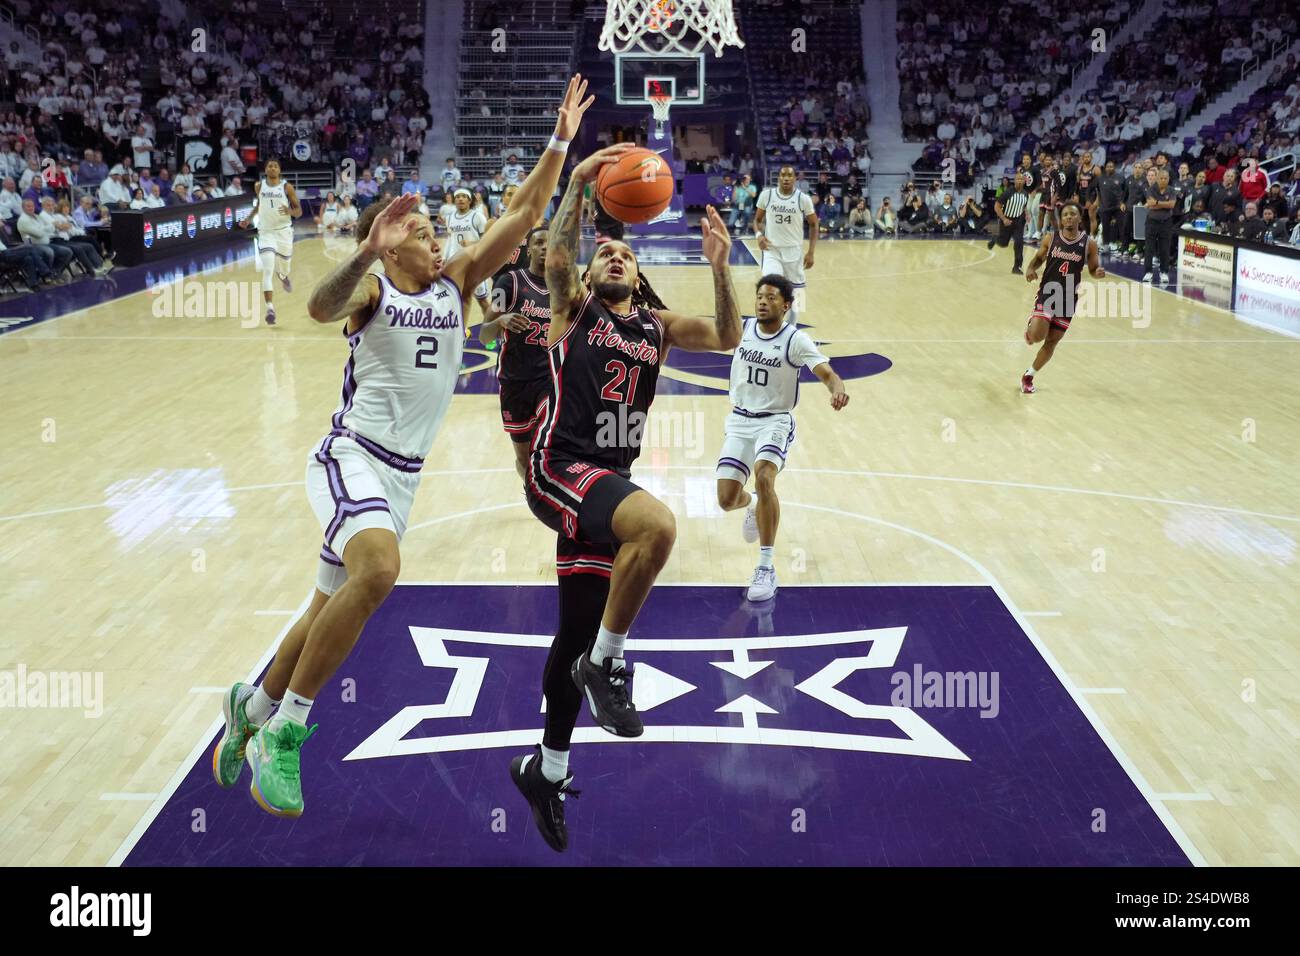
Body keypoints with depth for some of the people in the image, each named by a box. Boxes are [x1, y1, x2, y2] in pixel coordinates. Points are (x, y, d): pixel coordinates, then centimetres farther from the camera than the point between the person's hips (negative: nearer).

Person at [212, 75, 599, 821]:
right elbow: (321, 308, -31)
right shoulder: (371, 290, -7)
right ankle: (284, 733, -20)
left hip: (403, 474, 6)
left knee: (335, 608, 14)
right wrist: (370, 250, -46)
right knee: (378, 569, -33)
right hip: (352, 458, -6)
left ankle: (253, 706, 40)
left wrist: (560, 145, -7)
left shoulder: (456, 283, 8)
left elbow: (524, 216, 1)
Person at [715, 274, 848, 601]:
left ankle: (766, 568, -23)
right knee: (727, 499, -4)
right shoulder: (741, 328, -1)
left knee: (764, 478, -32)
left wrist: (837, 390, -43)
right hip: (739, 420, 4)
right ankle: (752, 504, 39)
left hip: (775, 422, -4)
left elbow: (827, 373, -21)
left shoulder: (796, 340, -11)